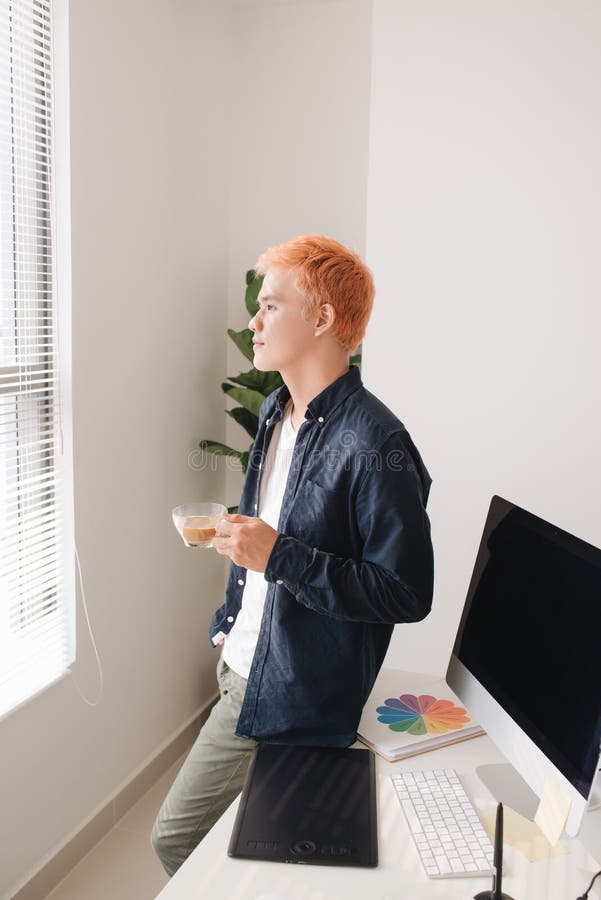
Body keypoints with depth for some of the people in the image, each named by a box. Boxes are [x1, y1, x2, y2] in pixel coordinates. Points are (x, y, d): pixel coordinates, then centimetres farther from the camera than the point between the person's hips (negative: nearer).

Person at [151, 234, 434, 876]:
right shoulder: (275, 413, 6)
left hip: (299, 704, -8)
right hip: (243, 674, 9)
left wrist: (279, 557, -27)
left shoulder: (373, 444, -23)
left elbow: (408, 593, -23)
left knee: (177, 838, 6)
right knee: (174, 838, 20)